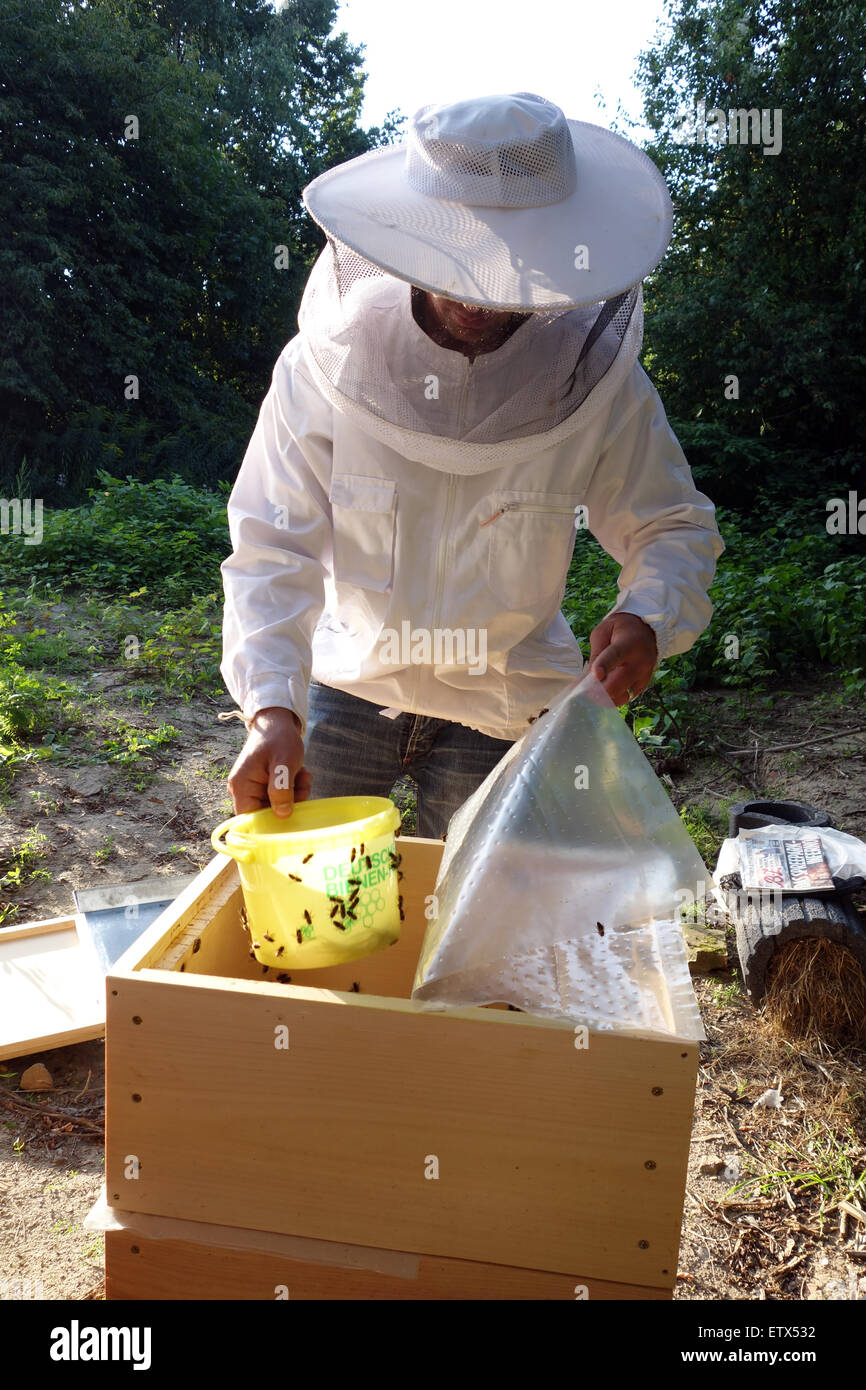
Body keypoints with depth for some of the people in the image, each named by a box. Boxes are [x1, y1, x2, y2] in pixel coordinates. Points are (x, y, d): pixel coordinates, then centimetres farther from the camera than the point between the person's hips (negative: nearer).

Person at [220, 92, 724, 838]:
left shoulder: (593, 373, -14)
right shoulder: (329, 357, -15)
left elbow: (674, 527, -3)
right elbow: (274, 549, -17)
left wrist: (648, 618, -26)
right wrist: (272, 709, -31)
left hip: (502, 710, 0)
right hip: (350, 683, 1)